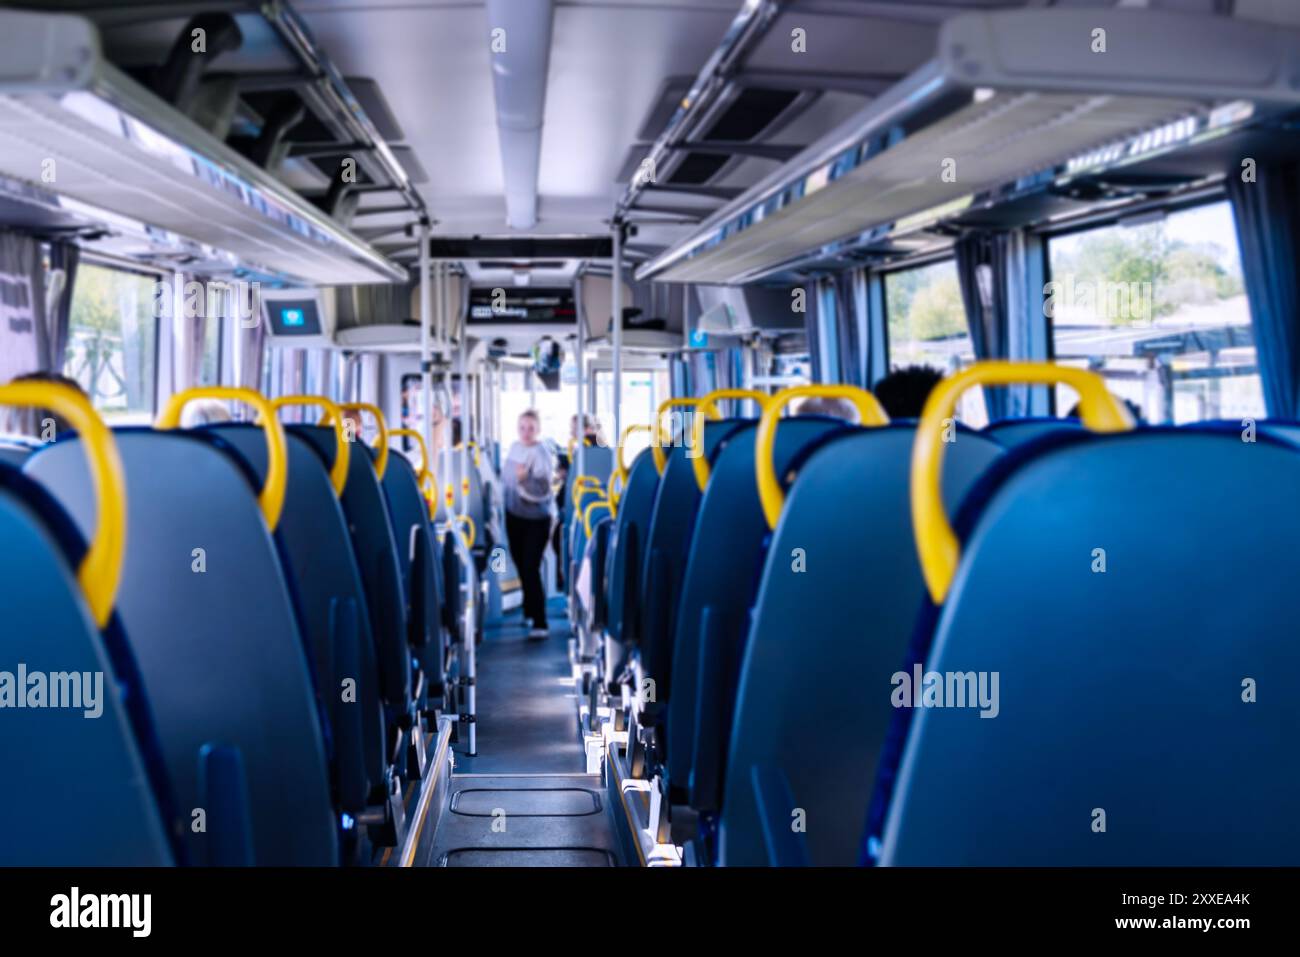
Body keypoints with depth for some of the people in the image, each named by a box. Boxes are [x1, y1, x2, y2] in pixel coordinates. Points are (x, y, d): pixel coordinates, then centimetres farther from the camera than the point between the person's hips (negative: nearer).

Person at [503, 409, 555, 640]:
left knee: (531, 569, -11)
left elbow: (543, 490, -27)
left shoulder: (540, 453, -18)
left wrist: (525, 478, -41)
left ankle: (540, 623, -6)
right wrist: (505, 502, 18)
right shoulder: (514, 447, 4)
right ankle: (529, 610, 35)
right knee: (521, 566, 17)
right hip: (514, 515, 7)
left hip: (535, 519, -7)